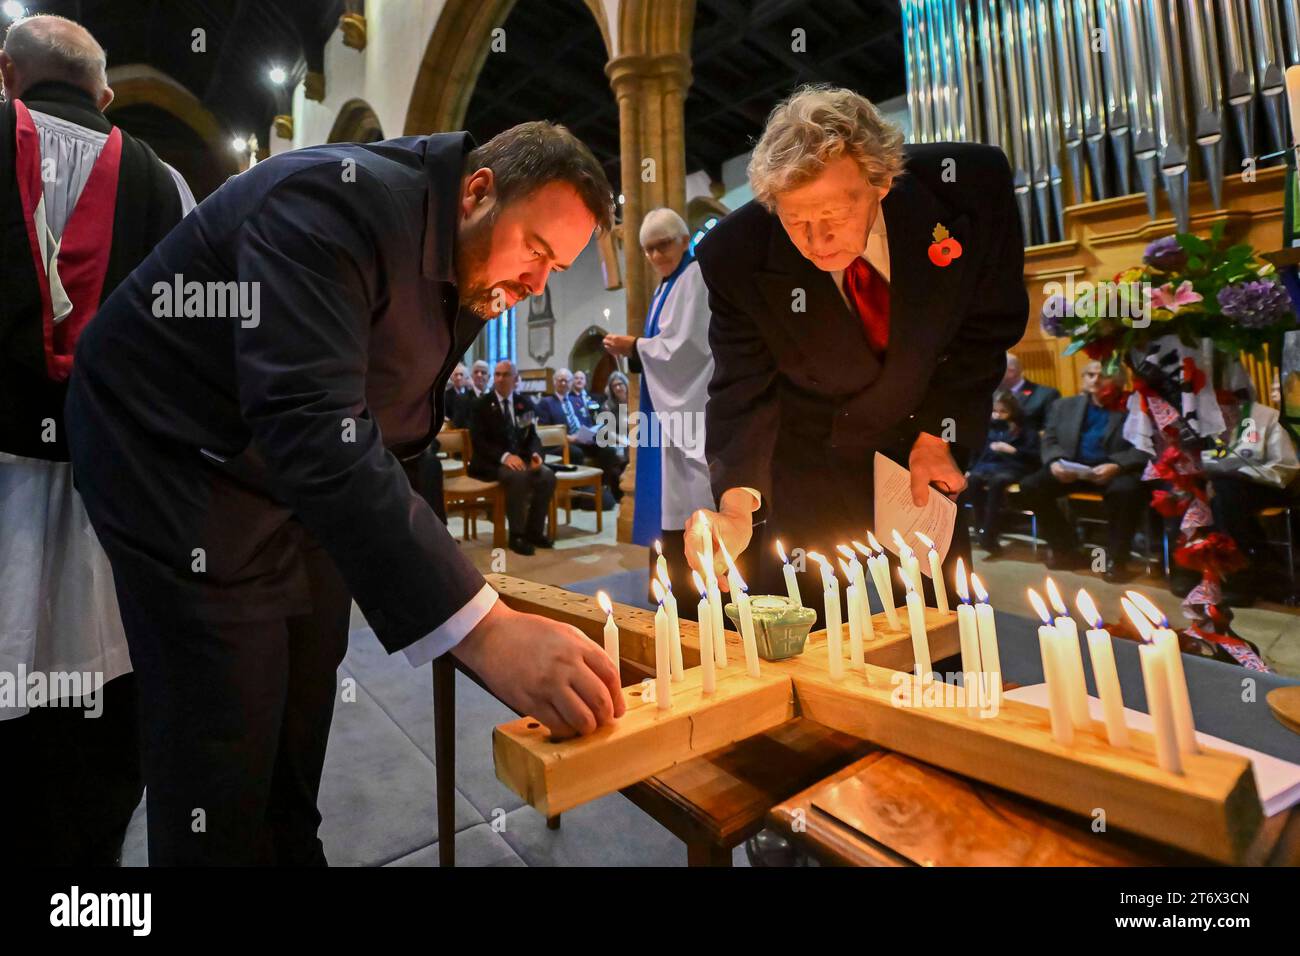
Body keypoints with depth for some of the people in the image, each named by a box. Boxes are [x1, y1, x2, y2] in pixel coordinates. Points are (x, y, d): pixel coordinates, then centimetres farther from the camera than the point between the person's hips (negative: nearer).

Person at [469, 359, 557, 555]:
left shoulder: (526, 403, 13)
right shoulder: (481, 405, 0)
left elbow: (533, 436, 10)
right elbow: (478, 441, -10)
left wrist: (534, 453, -14)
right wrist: (504, 456, -26)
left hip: (521, 458, 4)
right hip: (491, 462, -4)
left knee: (548, 476, -24)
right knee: (518, 477, -35)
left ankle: (534, 531, -9)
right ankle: (516, 535, -21)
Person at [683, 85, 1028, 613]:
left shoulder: (972, 186, -21)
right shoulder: (735, 255, -24)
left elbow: (992, 325, -6)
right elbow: (743, 392, -16)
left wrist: (939, 435, -10)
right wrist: (737, 503, -32)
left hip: (931, 441, 2)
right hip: (811, 463, -1)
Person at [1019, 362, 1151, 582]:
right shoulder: (1064, 406, 19)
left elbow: (1143, 450, -5)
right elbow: (1049, 441, 12)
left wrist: (1116, 465, -25)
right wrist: (1055, 462, -11)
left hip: (1115, 470, -3)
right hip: (1070, 469, 4)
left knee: (1126, 490, -36)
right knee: (1030, 486, -21)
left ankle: (1116, 559, -14)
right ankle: (1065, 549, -5)